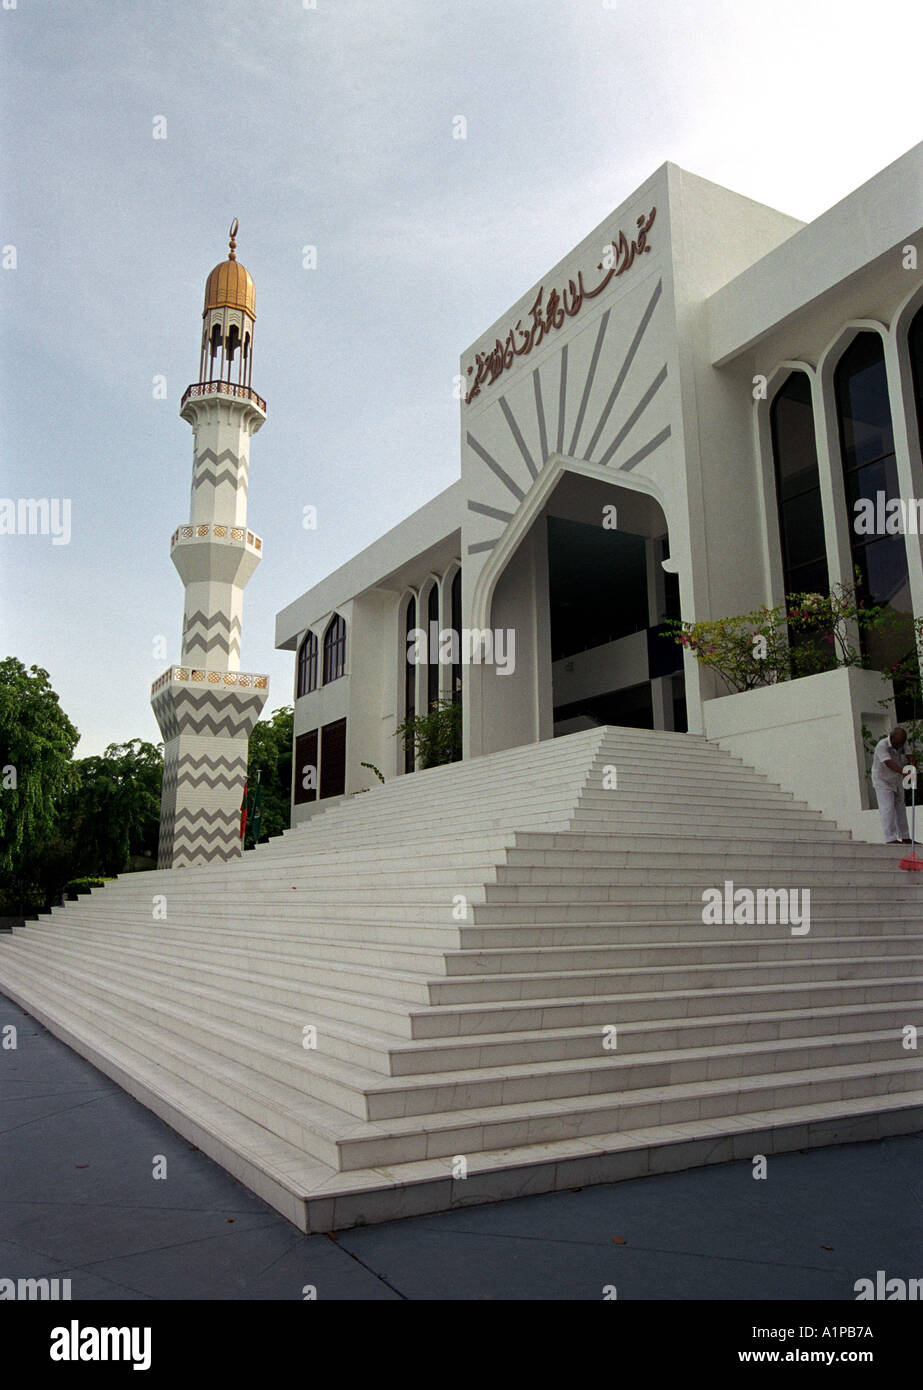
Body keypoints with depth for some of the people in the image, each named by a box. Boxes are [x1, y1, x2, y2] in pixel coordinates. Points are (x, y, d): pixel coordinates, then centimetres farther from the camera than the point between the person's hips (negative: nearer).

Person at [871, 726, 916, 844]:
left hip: (897, 781, 7)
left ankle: (905, 838, 16)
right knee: (888, 809, -12)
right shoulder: (882, 745, -27)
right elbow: (889, 763, -39)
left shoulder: (902, 743, -7)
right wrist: (903, 772, -54)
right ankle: (890, 839, -14)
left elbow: (909, 757, -19)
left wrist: (912, 762, -43)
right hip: (883, 781, -7)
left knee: (900, 809, 10)